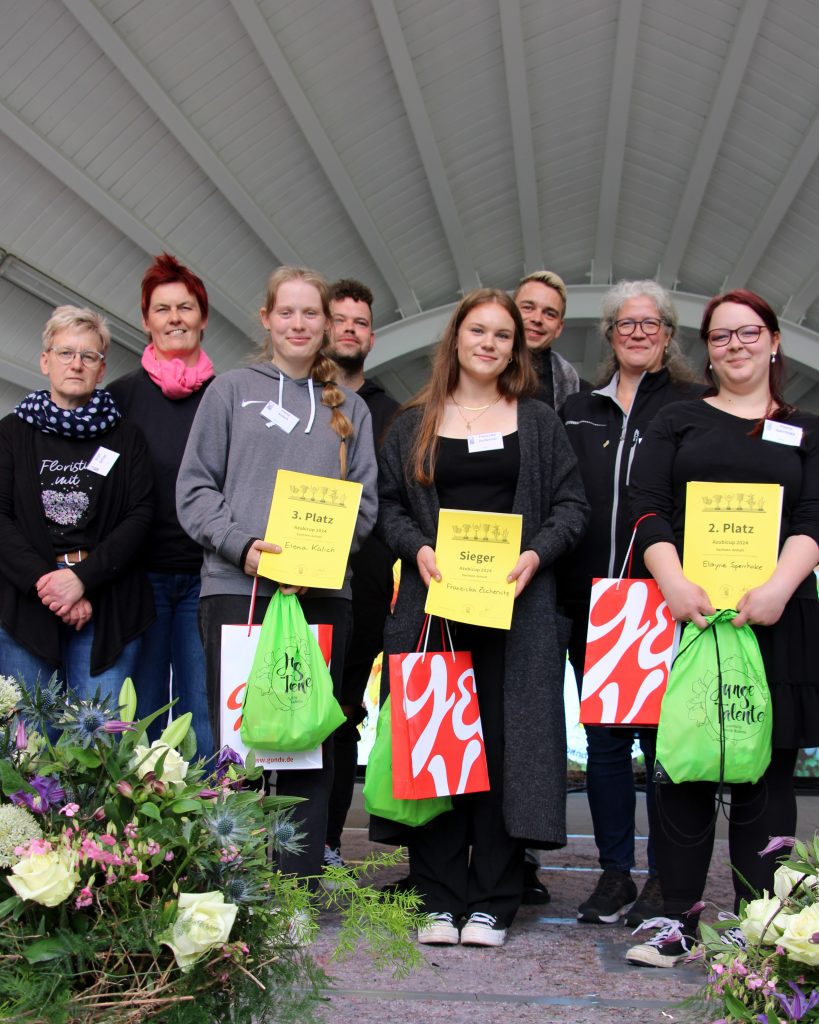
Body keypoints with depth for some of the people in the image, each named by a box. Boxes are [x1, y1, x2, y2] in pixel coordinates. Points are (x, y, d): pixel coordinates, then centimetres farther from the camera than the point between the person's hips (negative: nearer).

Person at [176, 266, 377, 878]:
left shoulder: (349, 408, 17)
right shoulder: (232, 391, 10)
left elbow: (365, 500, 10)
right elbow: (195, 488, 3)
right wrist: (243, 545, -14)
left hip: (324, 594, 2)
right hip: (237, 587, -2)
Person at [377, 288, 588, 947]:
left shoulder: (539, 423, 12)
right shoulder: (414, 425, 13)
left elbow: (572, 505, 7)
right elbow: (389, 505, 9)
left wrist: (535, 555, -10)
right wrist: (419, 550, -10)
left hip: (515, 603, 0)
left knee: (507, 742, -1)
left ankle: (493, 903, 7)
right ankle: (442, 899, 9)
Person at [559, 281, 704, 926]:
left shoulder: (695, 407, 4)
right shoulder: (578, 413, 16)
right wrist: (559, 586, 5)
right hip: (591, 605, 4)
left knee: (662, 738, 1)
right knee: (605, 739, 8)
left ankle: (665, 880, 13)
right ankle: (615, 873, 19)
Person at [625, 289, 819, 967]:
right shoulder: (679, 421, 13)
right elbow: (648, 506, 2)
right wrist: (674, 583, -15)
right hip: (687, 610, 0)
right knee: (686, 768, 1)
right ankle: (678, 920, 9)